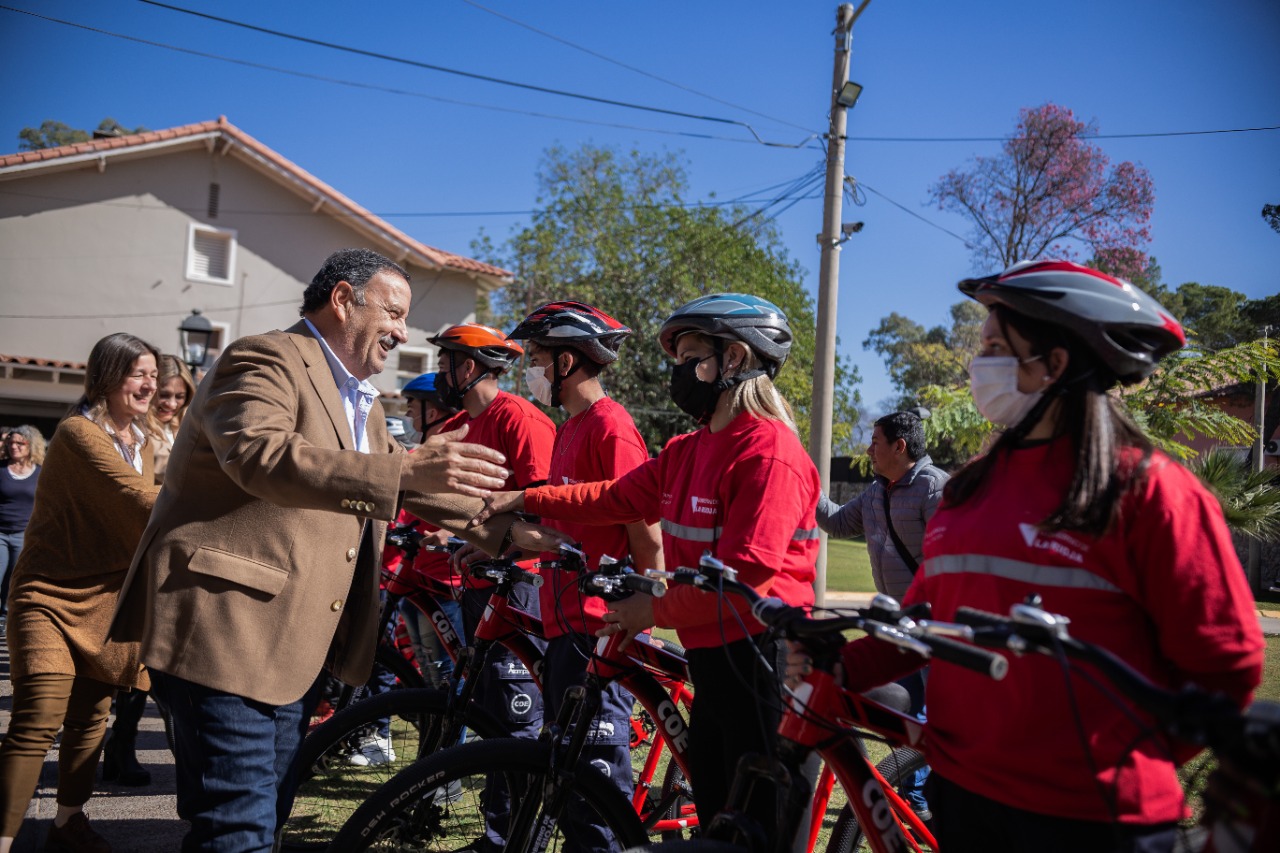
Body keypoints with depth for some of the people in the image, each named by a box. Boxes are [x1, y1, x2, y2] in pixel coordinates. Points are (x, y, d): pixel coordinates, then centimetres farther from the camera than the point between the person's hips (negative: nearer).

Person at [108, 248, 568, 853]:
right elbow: (259, 455, -27)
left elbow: (397, 485, 27)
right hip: (227, 628, -9)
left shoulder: (362, 403, 20)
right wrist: (406, 468, -35)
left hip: (295, 649, 10)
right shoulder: (266, 360, -9)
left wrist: (506, 530, 16)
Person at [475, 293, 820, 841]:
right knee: (714, 818, 19)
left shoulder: (769, 453, -18)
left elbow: (745, 574, -22)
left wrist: (656, 610, -13)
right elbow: (616, 498, 14)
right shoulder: (687, 451, 12)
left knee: (763, 824, 2)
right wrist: (524, 500, 8)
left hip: (758, 658, -9)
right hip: (711, 655, 9)